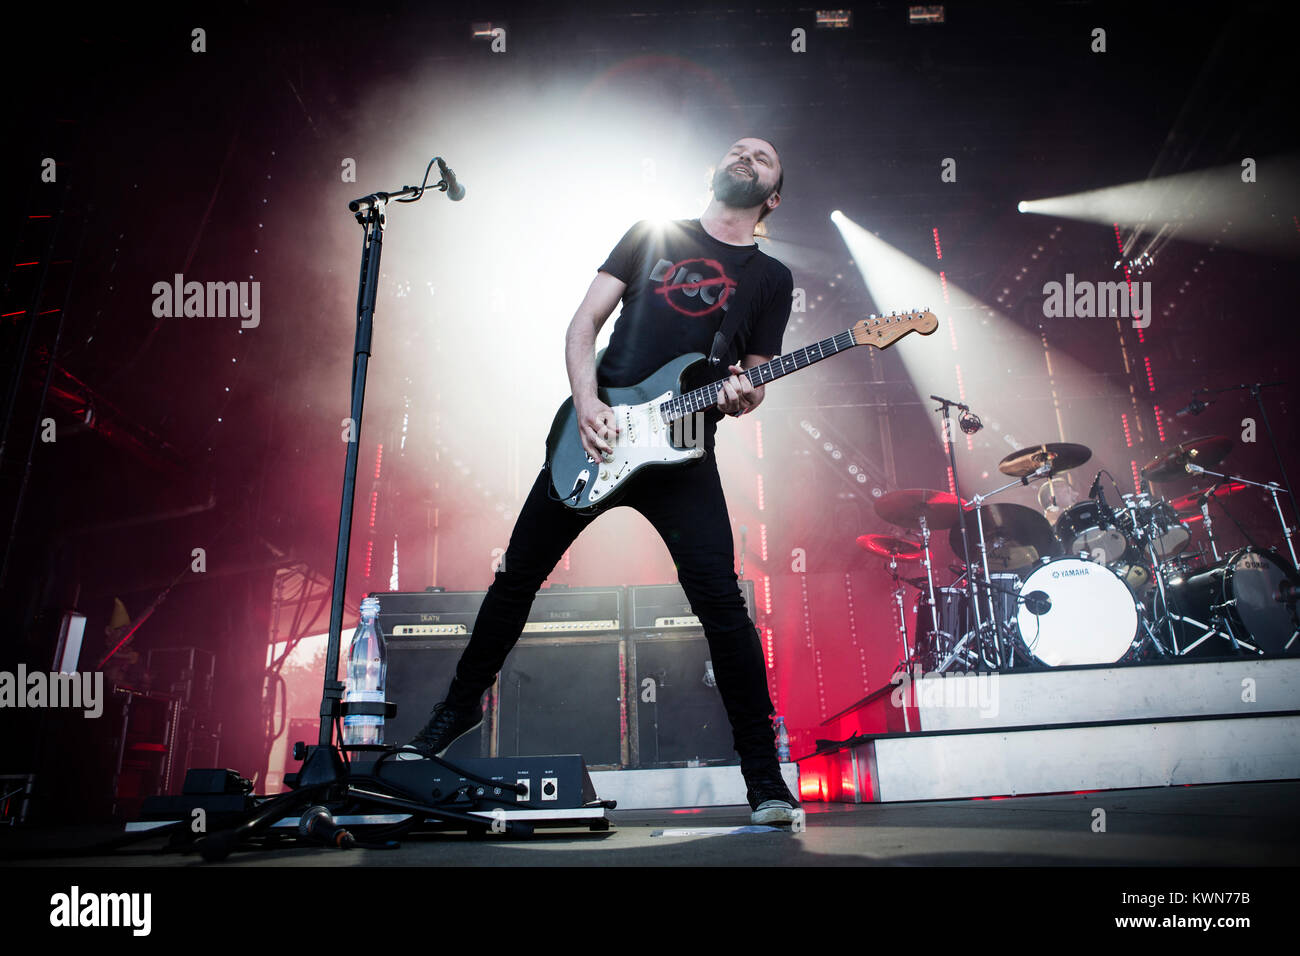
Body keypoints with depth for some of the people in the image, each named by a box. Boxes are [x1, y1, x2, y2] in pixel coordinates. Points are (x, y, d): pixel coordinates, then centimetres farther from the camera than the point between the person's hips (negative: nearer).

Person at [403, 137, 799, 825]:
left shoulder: (771, 279, 10)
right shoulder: (652, 235, 12)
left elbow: (755, 381, 8)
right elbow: (584, 323, 6)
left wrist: (740, 397, -16)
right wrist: (587, 403, -10)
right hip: (596, 435, 2)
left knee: (722, 606, -13)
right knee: (517, 578, 11)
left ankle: (764, 776, 3)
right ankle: (461, 704, 34)